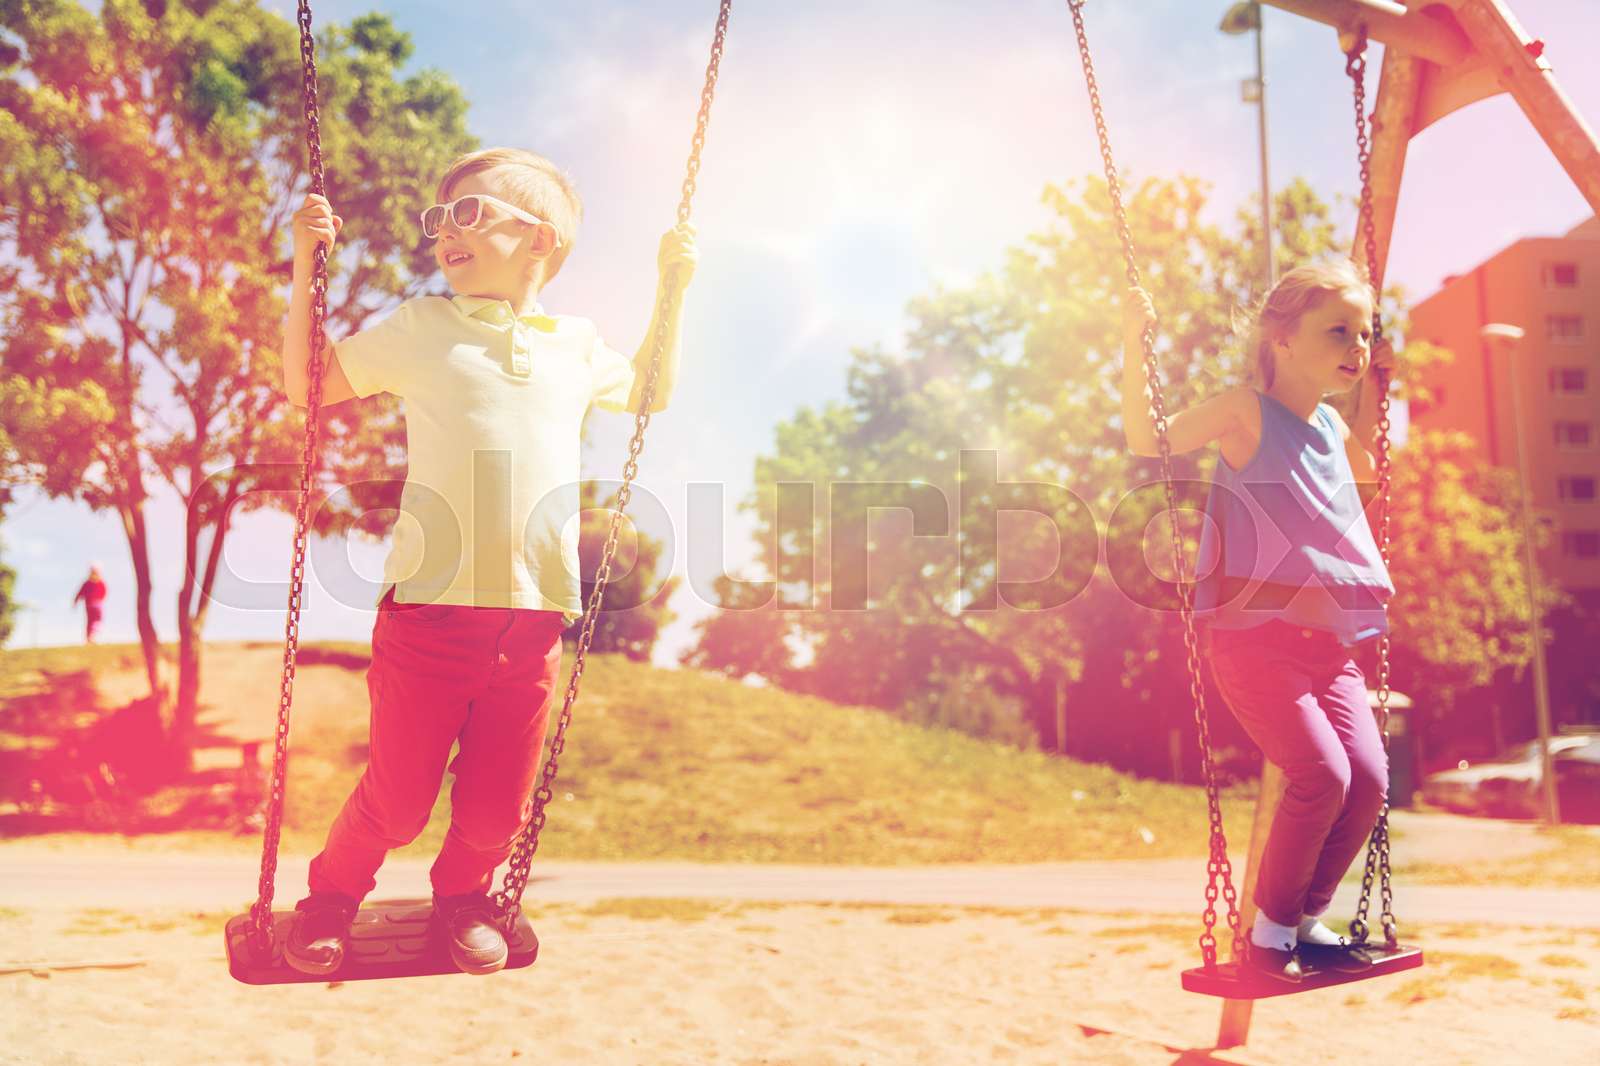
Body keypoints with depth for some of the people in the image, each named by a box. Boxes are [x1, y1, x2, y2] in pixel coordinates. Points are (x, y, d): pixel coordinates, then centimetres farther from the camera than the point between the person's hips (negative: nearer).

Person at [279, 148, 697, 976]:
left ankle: (461, 896, 42)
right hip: (430, 607, -2)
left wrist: (671, 289, 24)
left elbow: (648, 393, 32)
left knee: (495, 811, 10)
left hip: (531, 621, 2)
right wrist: (306, 267, 5)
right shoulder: (420, 326, 7)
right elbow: (306, 384, 13)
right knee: (397, 800, 5)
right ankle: (332, 893, 36)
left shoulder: (575, 346, 14)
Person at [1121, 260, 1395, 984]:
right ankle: (1269, 931, 5)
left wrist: (1373, 390, 27)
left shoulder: (1330, 426, 16)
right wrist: (1134, 348, -17)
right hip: (1253, 637, -7)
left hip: (1326, 643, 8)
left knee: (1369, 777, -1)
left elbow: (1366, 470, 38)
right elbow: (1148, 441, -8)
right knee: (1321, 775, -16)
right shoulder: (1247, 411, -5)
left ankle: (1309, 918, 20)